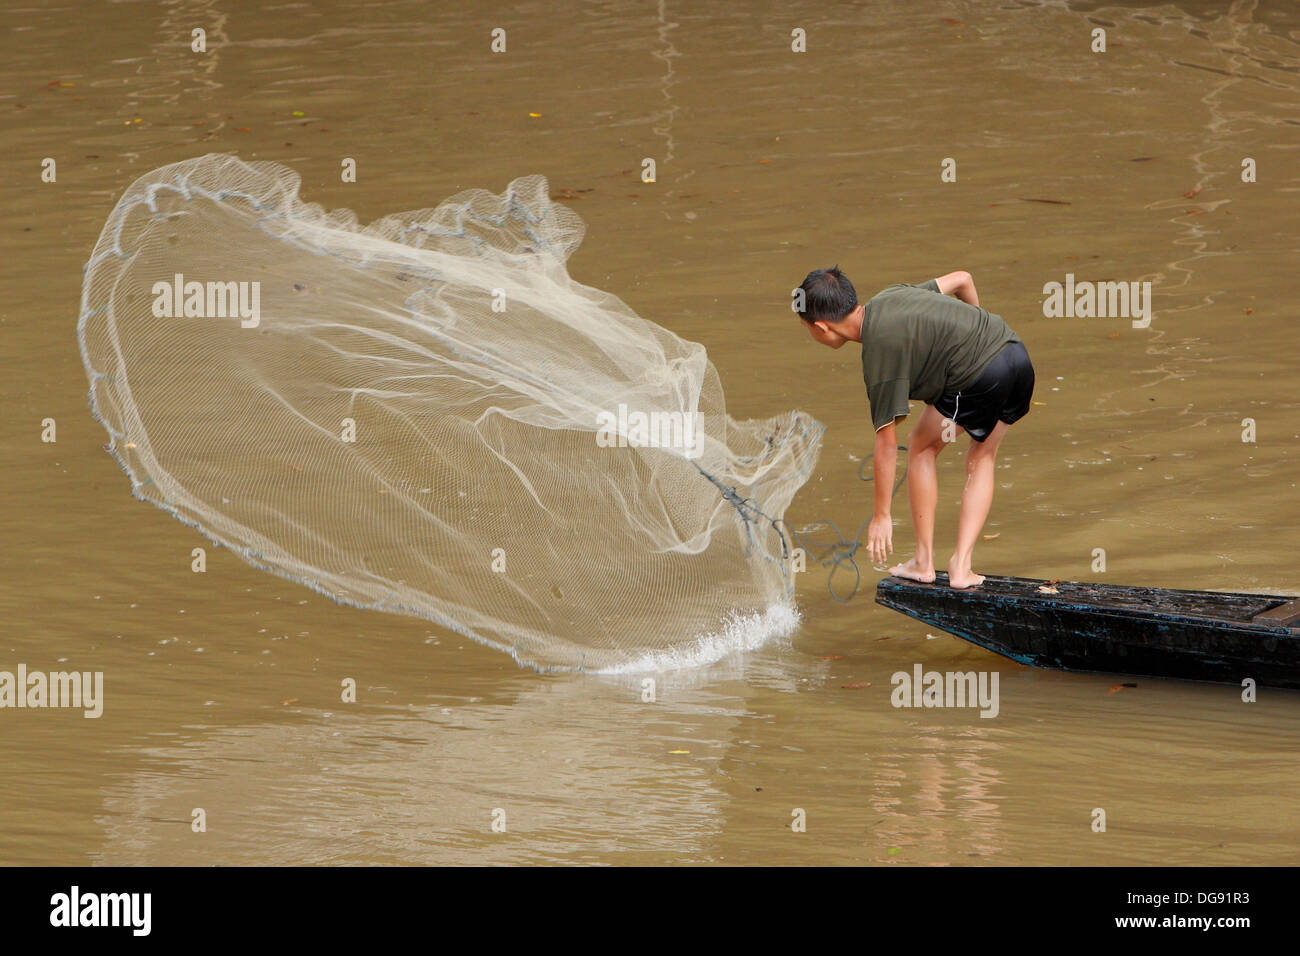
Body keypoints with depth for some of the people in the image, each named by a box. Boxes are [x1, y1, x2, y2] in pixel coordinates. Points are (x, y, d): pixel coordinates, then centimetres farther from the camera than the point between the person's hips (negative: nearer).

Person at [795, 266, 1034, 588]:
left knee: (922, 448, 15)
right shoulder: (889, 296, 16)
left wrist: (881, 516, -1)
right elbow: (961, 279, 26)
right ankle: (961, 566, 14)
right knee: (982, 459, 22)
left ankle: (924, 561, 18)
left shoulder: (879, 351, -7)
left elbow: (887, 444, -7)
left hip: (981, 378, -8)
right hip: (1018, 354, 8)